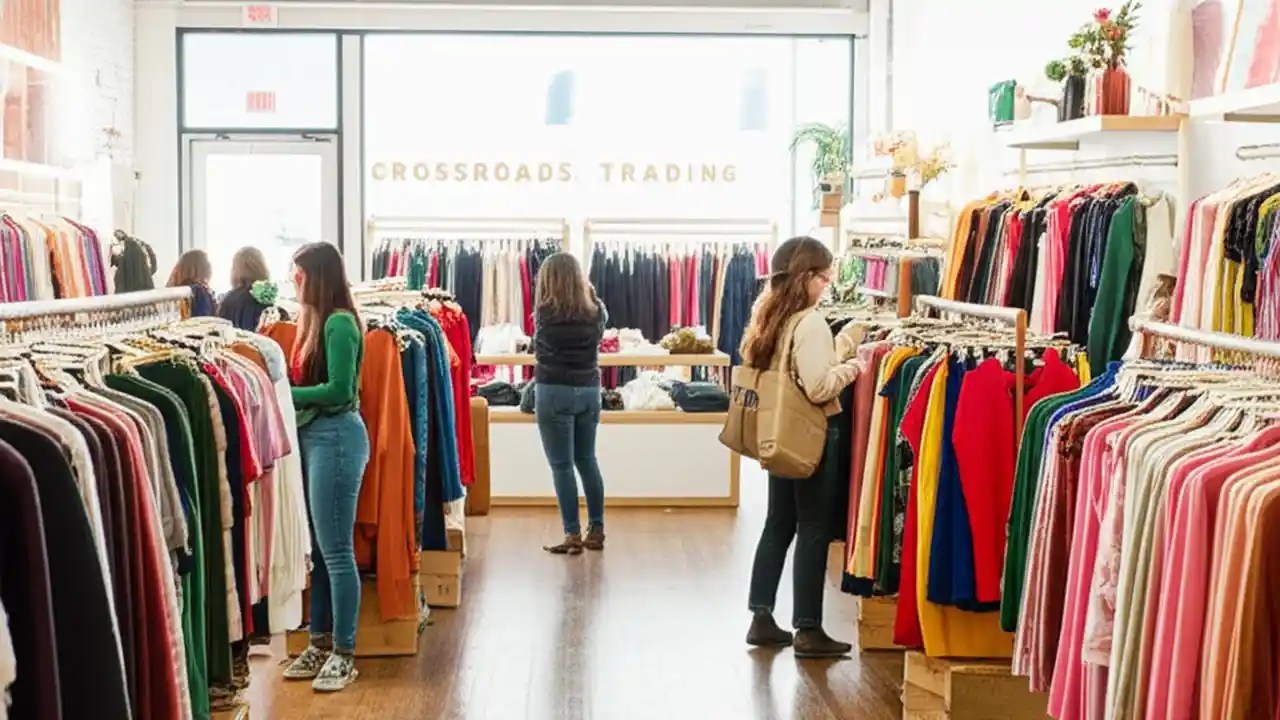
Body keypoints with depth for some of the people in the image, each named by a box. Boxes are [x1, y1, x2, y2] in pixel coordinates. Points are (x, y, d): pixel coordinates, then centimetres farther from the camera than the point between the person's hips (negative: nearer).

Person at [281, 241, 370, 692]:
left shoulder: (339, 323, -14)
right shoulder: (316, 320, 14)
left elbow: (339, 390, -18)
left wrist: (284, 394, -12)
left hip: (336, 437, -9)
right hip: (312, 436, 9)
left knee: (336, 551, -4)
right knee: (316, 549, 13)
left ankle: (344, 654, 5)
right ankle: (321, 643, 22)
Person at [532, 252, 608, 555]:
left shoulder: (545, 312, -11)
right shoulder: (596, 311, -1)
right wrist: (589, 292, 25)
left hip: (555, 392, -5)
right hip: (589, 391, 5)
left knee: (561, 465, 1)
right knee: (587, 460, 17)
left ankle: (573, 535, 1)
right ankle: (596, 530, 21)